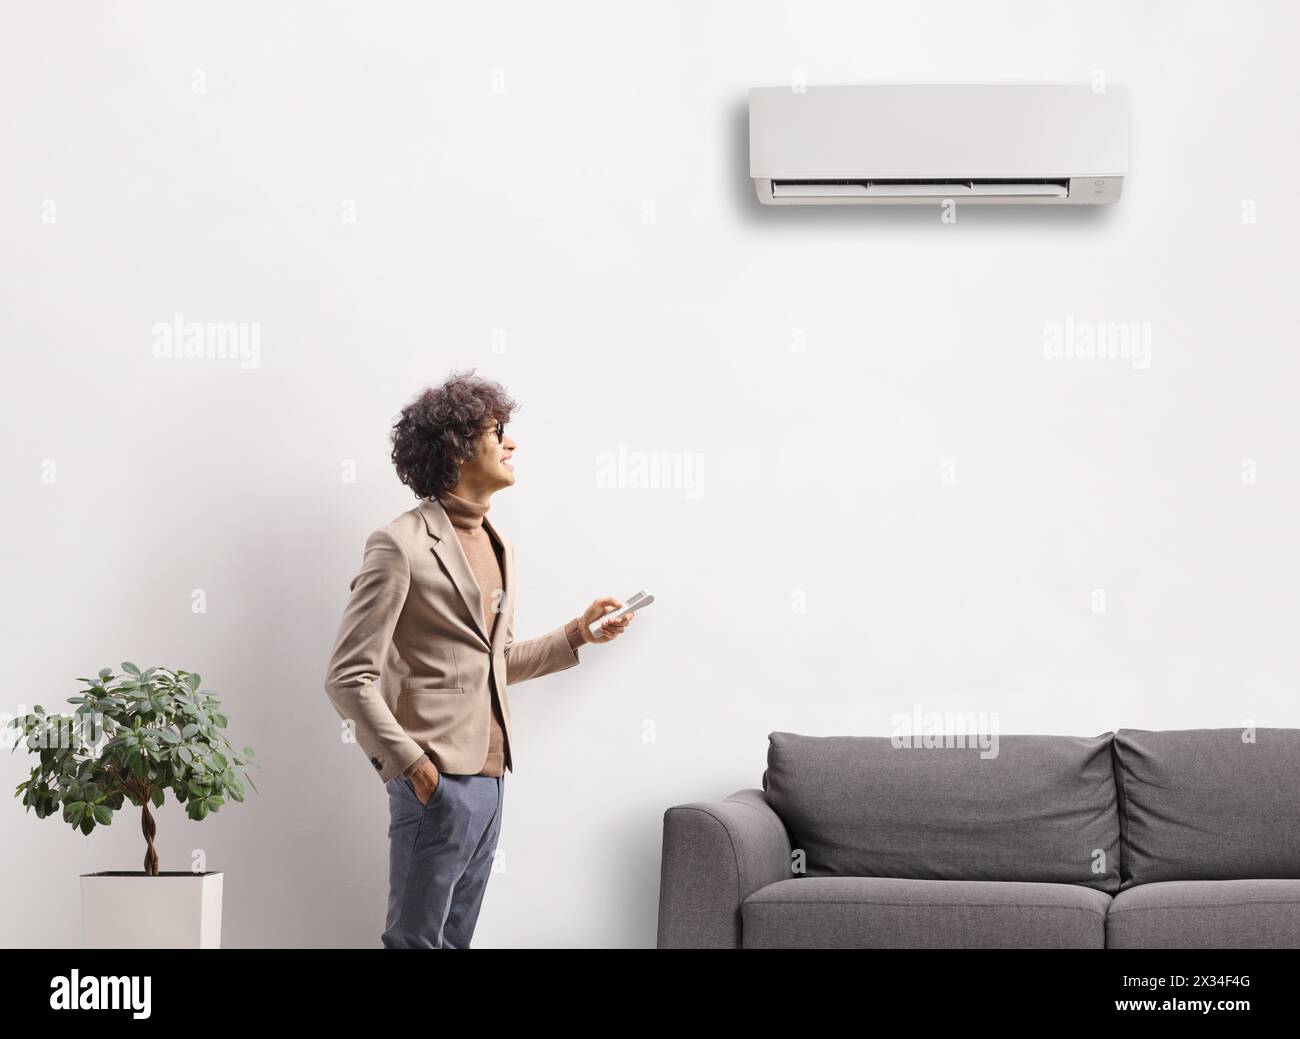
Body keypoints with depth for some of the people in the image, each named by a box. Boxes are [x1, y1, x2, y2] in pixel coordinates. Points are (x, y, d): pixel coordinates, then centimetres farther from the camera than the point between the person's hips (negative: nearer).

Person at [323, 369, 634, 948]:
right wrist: (410, 764, -15)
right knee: (416, 939, -3)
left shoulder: (497, 546, 16)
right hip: (437, 784, -8)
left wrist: (576, 635, 15)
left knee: (453, 939, 12)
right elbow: (348, 679, -13)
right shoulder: (402, 546, -10)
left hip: (491, 780, 8)